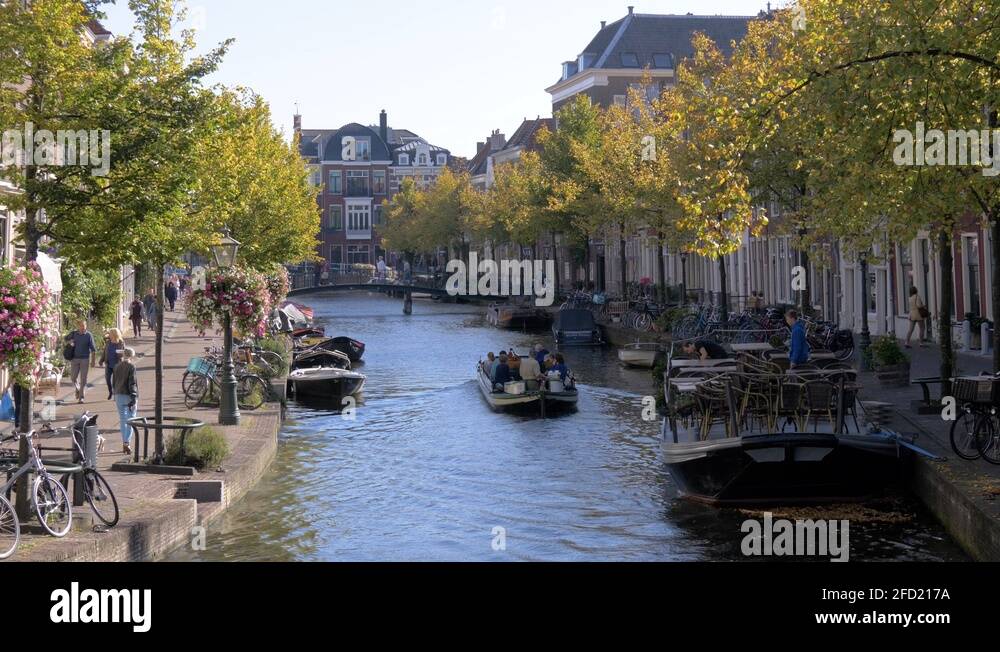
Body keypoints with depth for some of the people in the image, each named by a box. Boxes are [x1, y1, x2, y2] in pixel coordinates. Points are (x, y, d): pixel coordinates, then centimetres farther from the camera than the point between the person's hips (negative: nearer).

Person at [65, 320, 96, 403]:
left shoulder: (89, 335, -4)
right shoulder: (74, 333, 2)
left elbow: (92, 347, -2)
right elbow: (66, 338, 20)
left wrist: (94, 349, -21)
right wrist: (69, 341, 1)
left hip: (85, 359, -2)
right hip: (75, 359, 2)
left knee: (83, 379, -4)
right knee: (73, 378, 4)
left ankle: (81, 397, -1)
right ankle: (77, 389, 33)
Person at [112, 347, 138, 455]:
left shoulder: (117, 366, 6)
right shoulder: (131, 366, -10)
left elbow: (113, 382, 12)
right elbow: (132, 383, -14)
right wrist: (134, 397, -15)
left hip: (118, 395, 5)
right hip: (128, 396, -5)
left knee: (122, 420, 12)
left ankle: (124, 443, 14)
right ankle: (126, 443, -11)